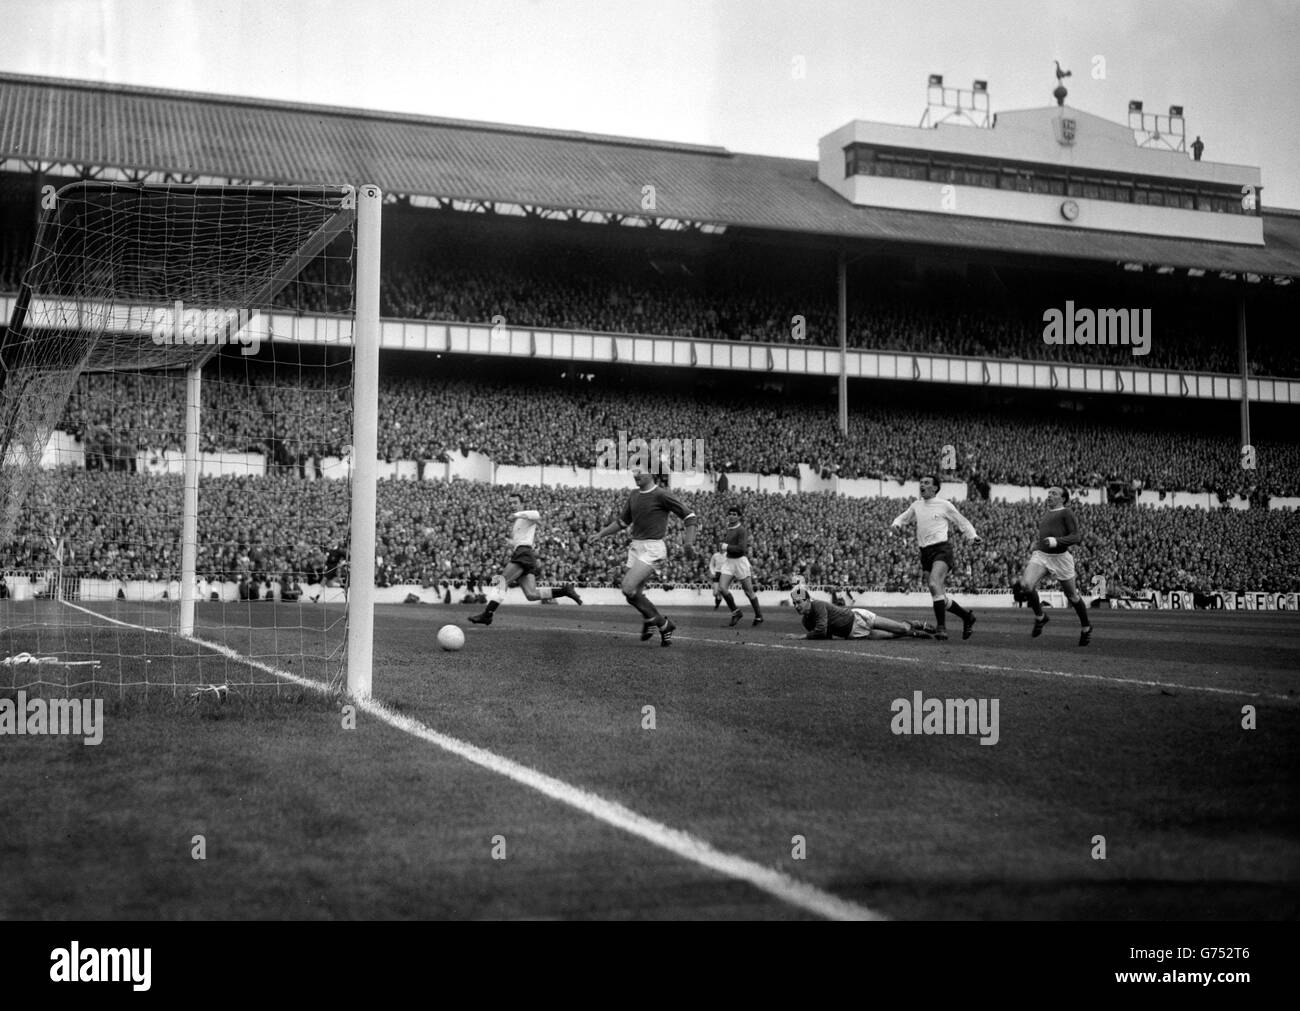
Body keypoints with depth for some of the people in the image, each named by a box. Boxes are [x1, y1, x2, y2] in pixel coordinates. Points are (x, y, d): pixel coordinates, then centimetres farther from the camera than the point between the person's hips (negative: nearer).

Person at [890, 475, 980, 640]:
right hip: (925, 552, 6)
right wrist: (896, 523, 6)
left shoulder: (944, 505, 1)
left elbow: (963, 522, 8)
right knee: (941, 598, 4)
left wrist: (972, 536, -8)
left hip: (941, 549, -6)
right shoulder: (916, 505, 15)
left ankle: (940, 626, -22)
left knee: (934, 585, -27)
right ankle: (967, 616, 25)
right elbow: (903, 516, 28)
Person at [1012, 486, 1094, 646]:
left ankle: (1086, 628, 29)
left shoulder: (1066, 512, -2)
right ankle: (1039, 617, 2)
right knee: (1025, 585, -20)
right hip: (1040, 555, 5)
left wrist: (1056, 541, -22)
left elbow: (1077, 536, -11)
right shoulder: (1046, 514, 19)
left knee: (1072, 596, 6)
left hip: (1060, 557, -5)